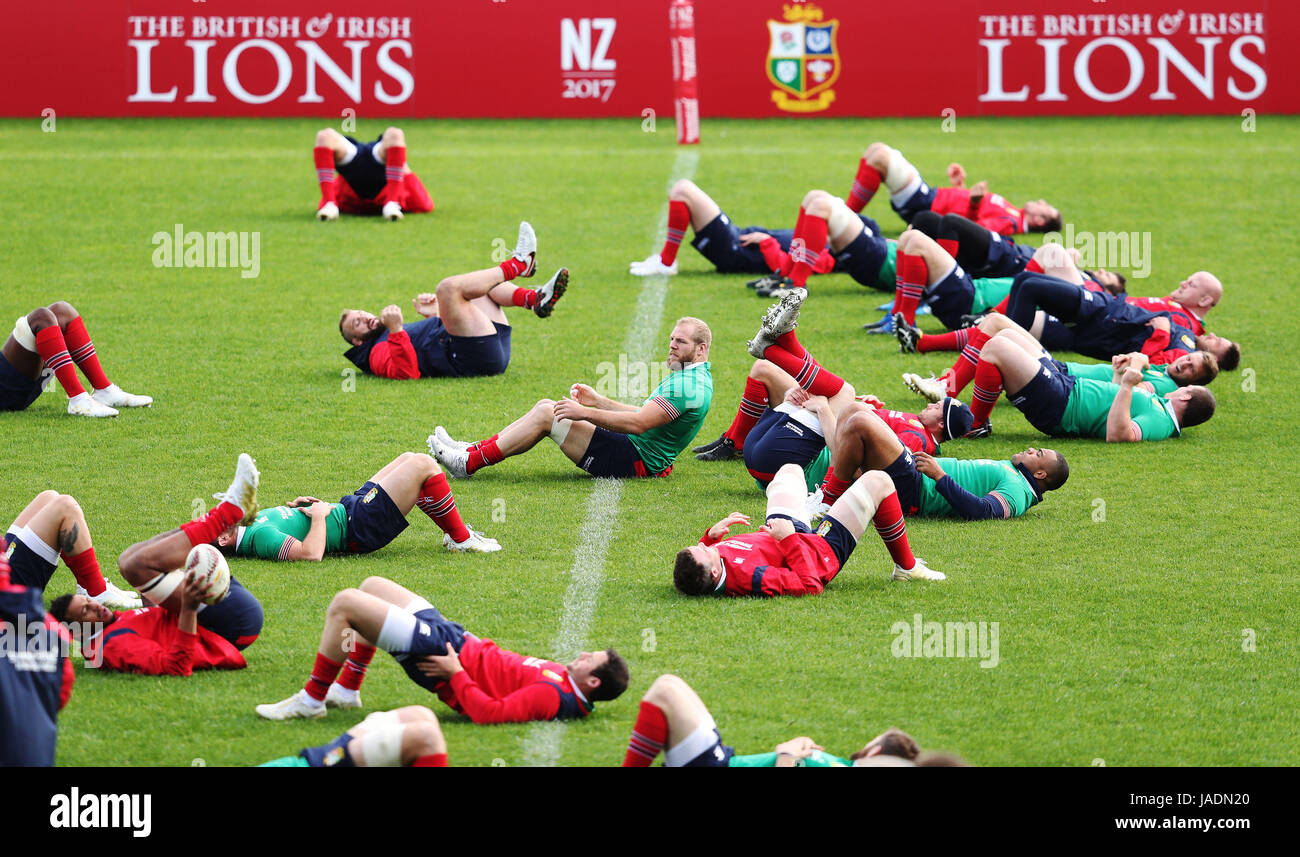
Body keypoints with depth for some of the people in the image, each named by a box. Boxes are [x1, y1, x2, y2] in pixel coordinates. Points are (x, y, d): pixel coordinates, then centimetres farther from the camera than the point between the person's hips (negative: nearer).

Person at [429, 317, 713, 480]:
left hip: (635, 461, -11)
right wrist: (598, 401, 19)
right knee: (546, 406, 7)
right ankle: (476, 450, 7)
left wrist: (586, 413, -23)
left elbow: (639, 423, -26)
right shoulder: (689, 377, 16)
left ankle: (469, 463, -11)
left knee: (546, 415, -15)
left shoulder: (688, 385, -19)